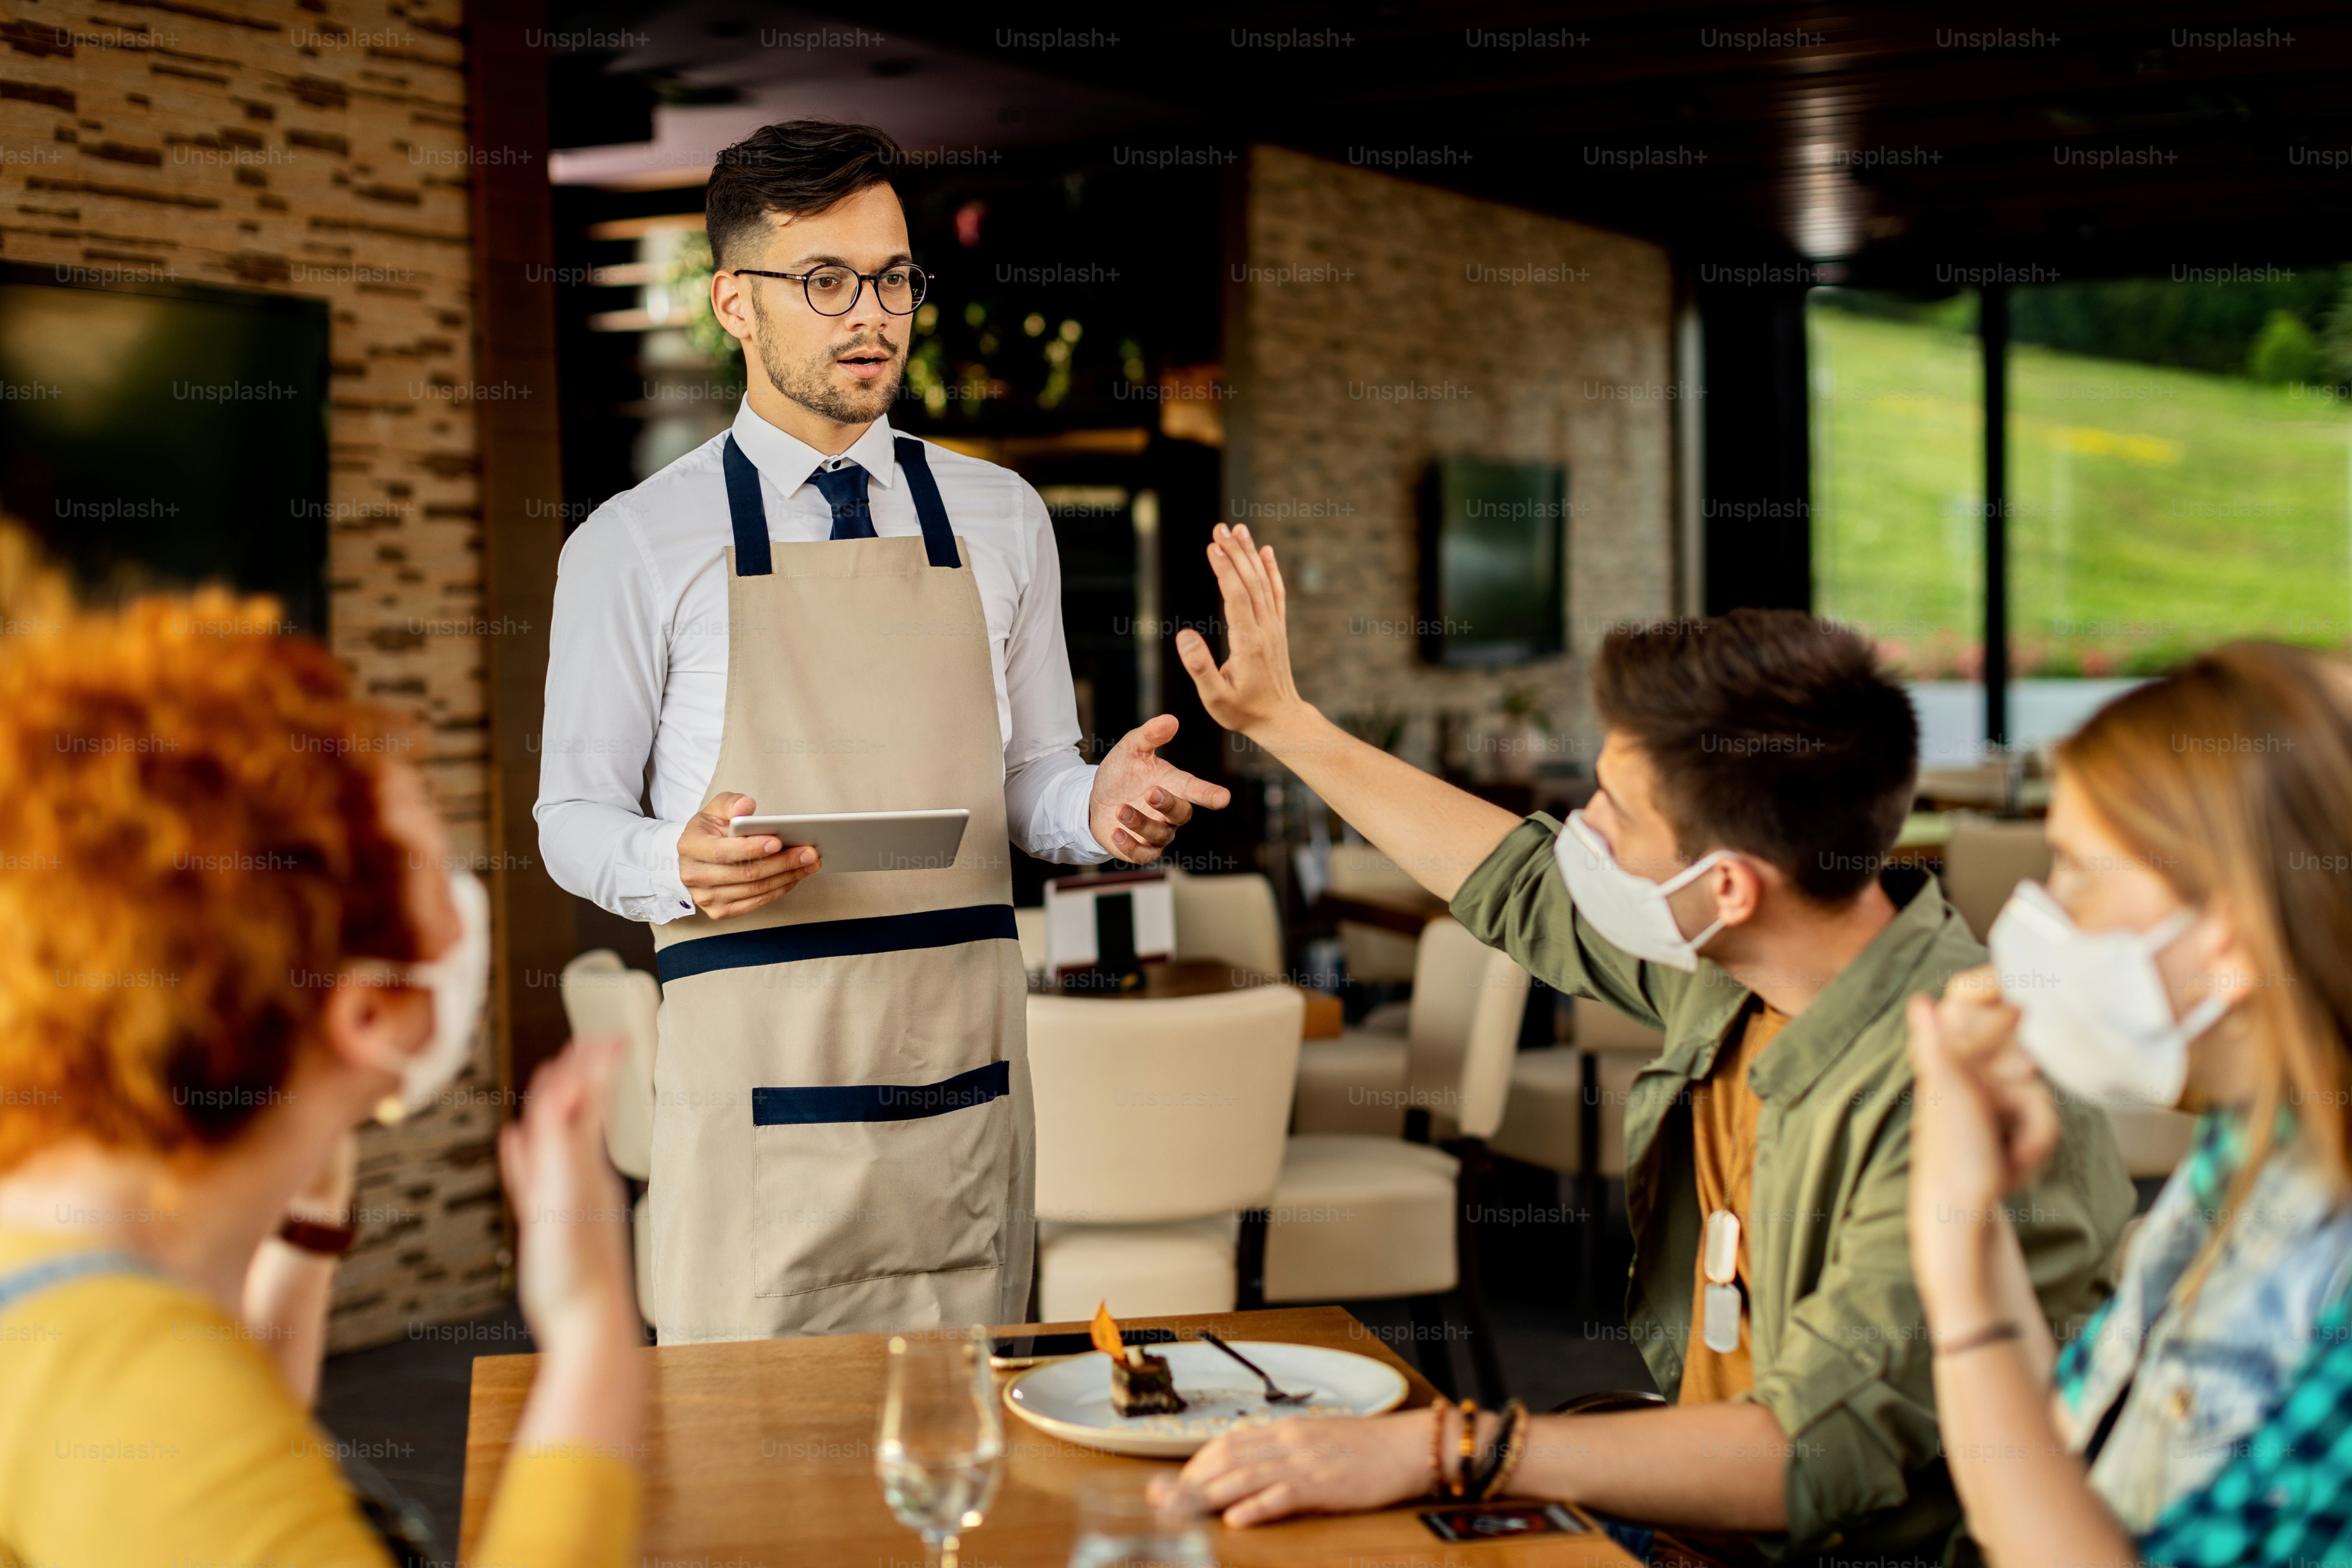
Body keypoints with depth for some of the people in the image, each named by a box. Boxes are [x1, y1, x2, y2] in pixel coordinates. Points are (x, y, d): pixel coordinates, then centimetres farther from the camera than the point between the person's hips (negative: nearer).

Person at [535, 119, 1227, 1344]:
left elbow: (1027, 779, 15)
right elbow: (574, 816, 3)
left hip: (965, 1078, 3)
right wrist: (679, 864, -18)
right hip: (756, 1081, -3)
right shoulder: (634, 545, 1)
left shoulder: (999, 518, 11)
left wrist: (1099, 805, -8)